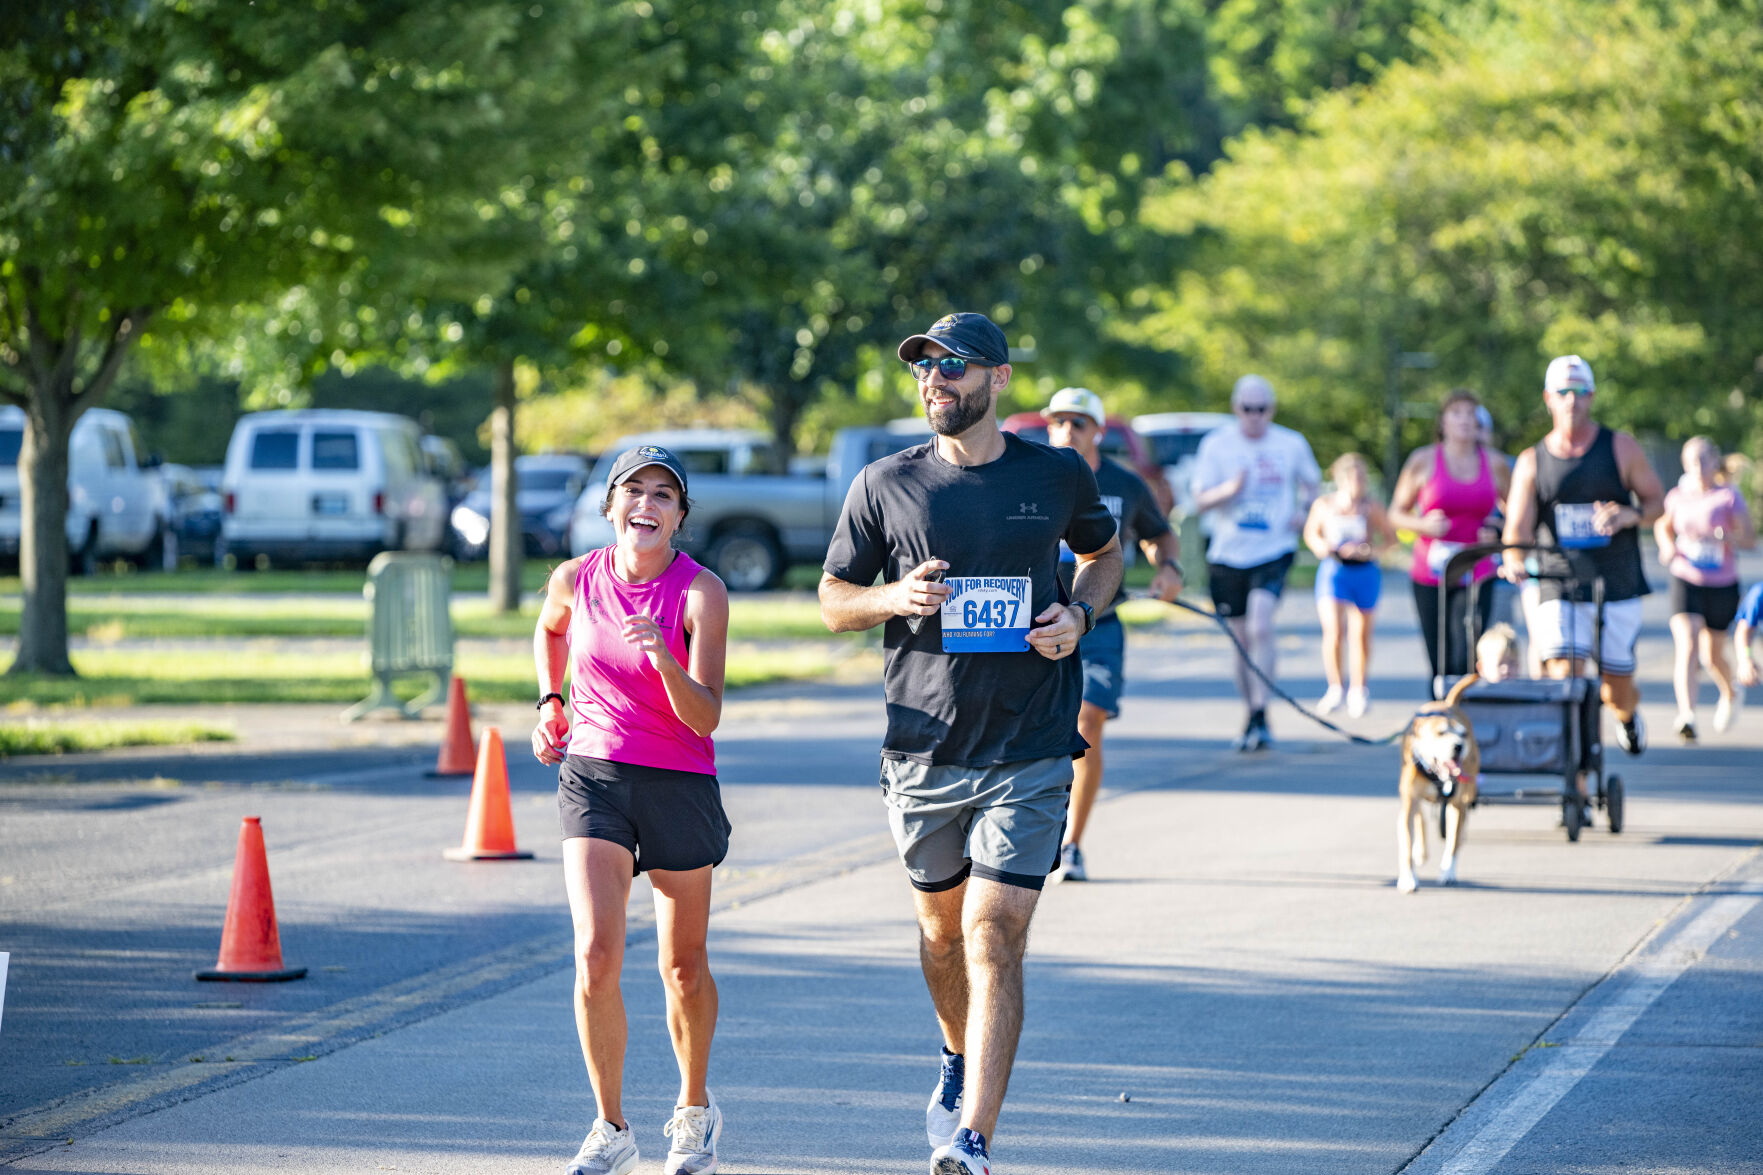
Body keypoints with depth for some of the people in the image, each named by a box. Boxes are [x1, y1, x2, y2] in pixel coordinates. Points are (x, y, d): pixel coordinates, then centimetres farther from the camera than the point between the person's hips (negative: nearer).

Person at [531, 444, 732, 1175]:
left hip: (681, 785, -1)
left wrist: (663, 657, -35)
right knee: (596, 957, -14)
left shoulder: (701, 593, -14)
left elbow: (704, 717, -19)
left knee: (684, 970, 11)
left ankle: (695, 1111, 35)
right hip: (593, 777, 1)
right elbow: (549, 628, 22)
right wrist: (549, 703, 10)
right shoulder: (576, 579, -4)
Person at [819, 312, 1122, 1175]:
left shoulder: (1058, 477, 2)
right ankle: (960, 1063, 46)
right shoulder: (886, 485, 1)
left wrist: (1080, 614, 0)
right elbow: (832, 602, 8)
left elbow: (1104, 553, 21)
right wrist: (895, 598, -13)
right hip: (923, 747, 2)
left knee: (993, 939, -12)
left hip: (1030, 754, -2)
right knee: (942, 930, 16)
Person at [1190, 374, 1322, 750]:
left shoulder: (1292, 444, 3)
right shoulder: (1216, 445, 0)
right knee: (1241, 639, 8)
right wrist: (1231, 489, -22)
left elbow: (1311, 481, 21)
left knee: (1260, 627, -22)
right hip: (1228, 555, 2)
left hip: (1274, 552, -2)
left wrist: (1303, 509, 0)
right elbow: (1200, 500, -2)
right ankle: (1250, 714, 25)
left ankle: (1260, 716, -19)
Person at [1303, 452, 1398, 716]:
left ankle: (1358, 690, 28)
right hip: (1332, 572, 0)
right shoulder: (1323, 505, -2)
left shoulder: (1371, 508, -5)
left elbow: (1390, 536, 2)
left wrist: (1368, 549, -15)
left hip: (1365, 573, 0)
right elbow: (1311, 533, 13)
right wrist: (1320, 545, -8)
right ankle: (1335, 688, 3)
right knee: (1333, 631, -14)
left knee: (1361, 635, 10)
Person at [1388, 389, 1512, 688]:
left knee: (1466, 661, -16)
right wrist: (1423, 525, -12)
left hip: (1476, 577, 0)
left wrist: (1498, 531, -4)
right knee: (1441, 667, 2)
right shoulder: (1423, 460, 1)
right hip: (1430, 576, 0)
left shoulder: (1495, 464, 5)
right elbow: (1396, 512, 8)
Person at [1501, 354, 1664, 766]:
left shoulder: (1620, 447, 2)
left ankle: (1628, 715, 46)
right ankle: (1573, 779, -12)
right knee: (1562, 680, -17)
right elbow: (1517, 526, -4)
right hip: (1559, 591, 0)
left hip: (1618, 591, 0)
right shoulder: (1532, 462, 3)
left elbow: (1656, 500, 8)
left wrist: (1630, 515, -15)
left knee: (1617, 691, 8)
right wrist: (1514, 561, -26)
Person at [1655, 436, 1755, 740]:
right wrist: (1667, 546, -1)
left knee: (1713, 656, 13)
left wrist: (1717, 535, -26)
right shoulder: (1678, 496, 2)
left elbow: (1751, 539, -10)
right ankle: (1686, 715, -32)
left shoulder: (1729, 497, -7)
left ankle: (1730, 693, 48)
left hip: (1722, 586, -1)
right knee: (1686, 645, -21)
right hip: (1685, 581, 1)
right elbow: (1662, 526, 21)